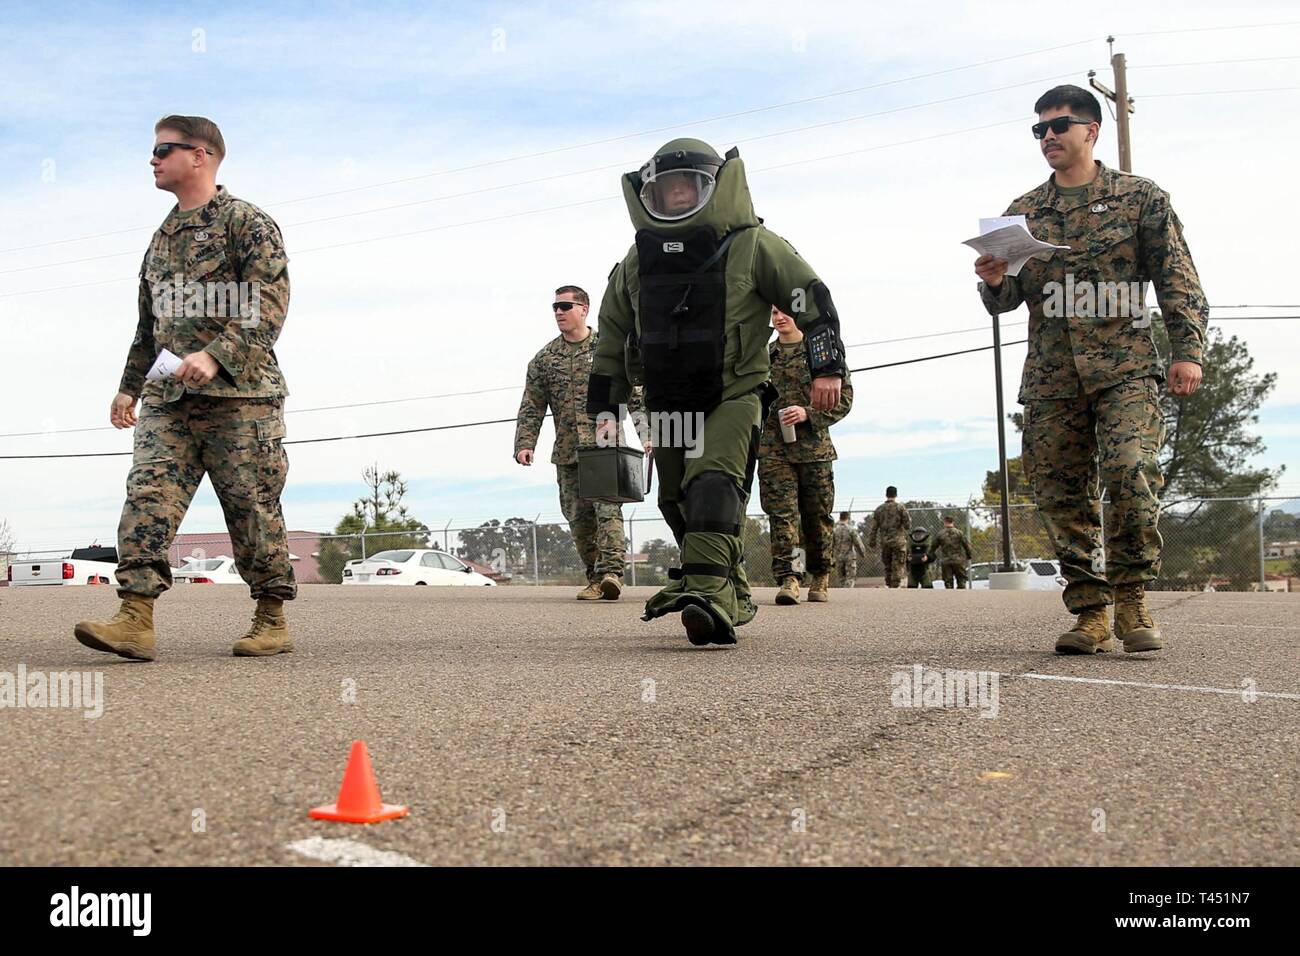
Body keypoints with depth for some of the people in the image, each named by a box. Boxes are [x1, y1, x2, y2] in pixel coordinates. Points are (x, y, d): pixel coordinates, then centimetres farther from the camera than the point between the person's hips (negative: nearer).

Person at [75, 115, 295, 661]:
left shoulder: (247, 222, -1)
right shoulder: (162, 238, 22)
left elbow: (271, 304, -13)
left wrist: (216, 355, -25)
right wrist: (129, 386, 29)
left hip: (240, 391, -6)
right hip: (170, 394, 6)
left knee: (251, 506, -2)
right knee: (149, 492, -11)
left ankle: (273, 621, 10)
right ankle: (136, 619, -18)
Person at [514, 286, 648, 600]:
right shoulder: (544, 358, 13)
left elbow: (636, 396, 5)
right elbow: (531, 407, 11)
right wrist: (525, 443, -2)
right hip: (567, 454, 4)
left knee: (608, 508, -17)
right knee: (578, 518, 5)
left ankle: (612, 571, -23)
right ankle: (595, 579, 15)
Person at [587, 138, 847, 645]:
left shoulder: (752, 245, -4)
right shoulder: (638, 262, 10)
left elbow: (812, 299, -1)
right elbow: (612, 337, 18)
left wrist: (827, 367, -10)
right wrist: (604, 407, 17)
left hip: (734, 397, -6)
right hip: (669, 404, 6)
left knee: (713, 484, -27)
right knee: (678, 502, 9)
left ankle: (710, 596, -37)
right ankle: (733, 598, 25)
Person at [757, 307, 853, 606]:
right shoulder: (764, 356, 14)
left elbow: (844, 397, 0)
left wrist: (809, 413, -13)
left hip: (814, 446, -2)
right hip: (773, 448, 2)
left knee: (817, 514, 5)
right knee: (781, 511, -10)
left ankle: (820, 577, 21)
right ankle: (788, 578, -16)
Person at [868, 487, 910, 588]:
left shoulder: (879, 509, 5)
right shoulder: (900, 508, -4)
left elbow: (873, 527, 5)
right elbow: (908, 525, -5)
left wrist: (871, 542, 11)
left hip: (884, 542, 3)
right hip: (898, 542, -3)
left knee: (887, 567, 13)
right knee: (897, 568, -1)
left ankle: (888, 586, 12)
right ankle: (895, 587, -6)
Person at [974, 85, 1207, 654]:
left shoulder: (1140, 198, 7)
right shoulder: (1022, 212, 14)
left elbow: (1177, 279, 4)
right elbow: (1005, 301, 14)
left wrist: (1187, 350, -6)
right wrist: (993, 282, -9)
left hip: (1126, 368, -3)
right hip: (1051, 376, 3)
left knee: (1129, 470, -22)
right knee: (1060, 492, -1)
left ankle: (1131, 599, -6)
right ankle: (1090, 613, 7)